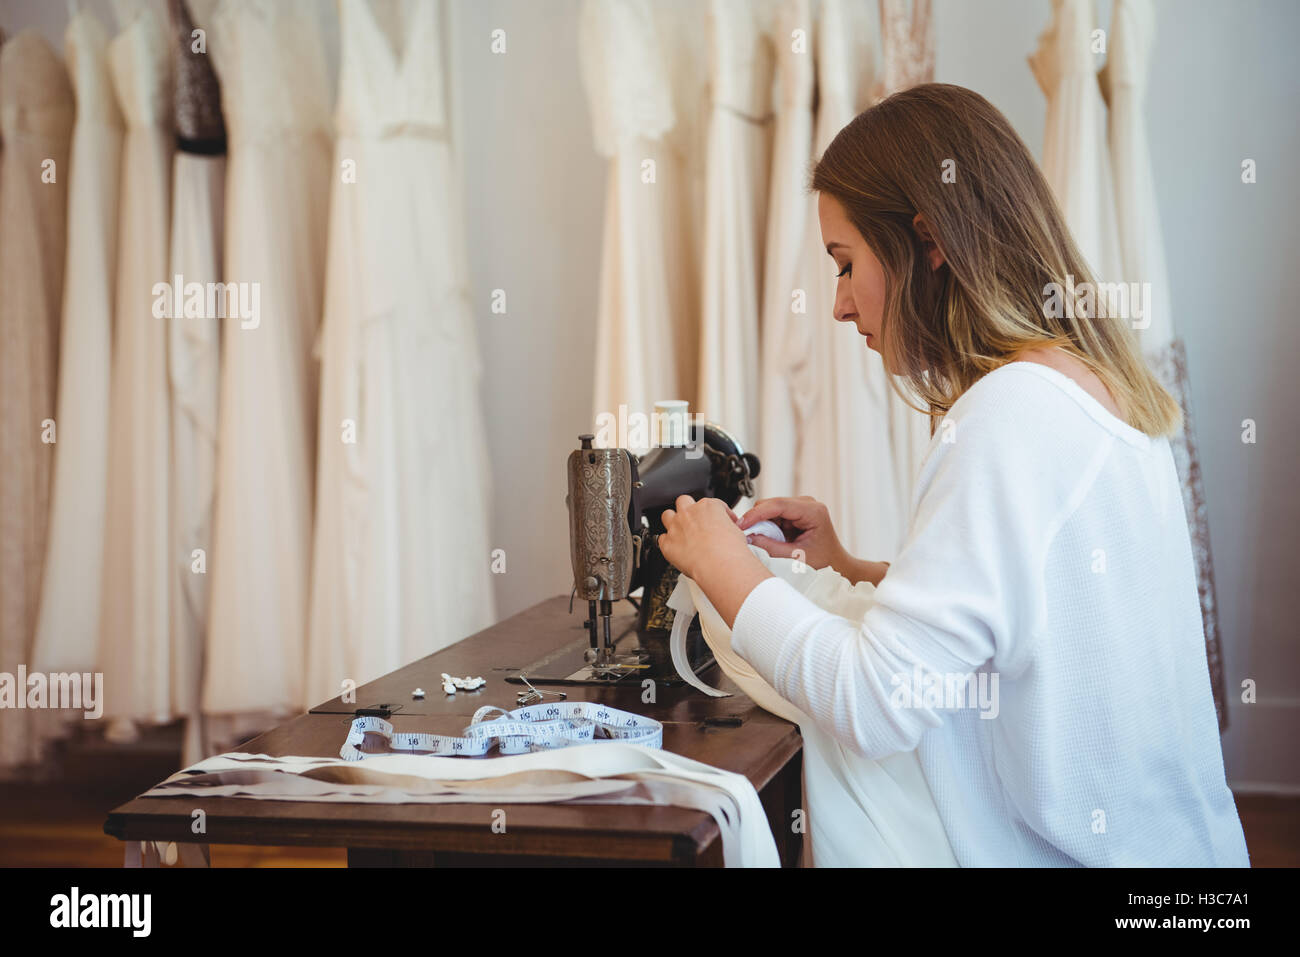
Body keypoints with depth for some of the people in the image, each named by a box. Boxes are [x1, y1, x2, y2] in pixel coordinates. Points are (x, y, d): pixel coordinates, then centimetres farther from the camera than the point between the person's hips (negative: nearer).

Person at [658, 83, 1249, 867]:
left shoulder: (1010, 413, -21)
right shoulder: (1096, 387, 8)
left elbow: (876, 705, -25)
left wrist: (725, 568, -10)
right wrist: (852, 567, 13)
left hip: (1066, 850, -9)